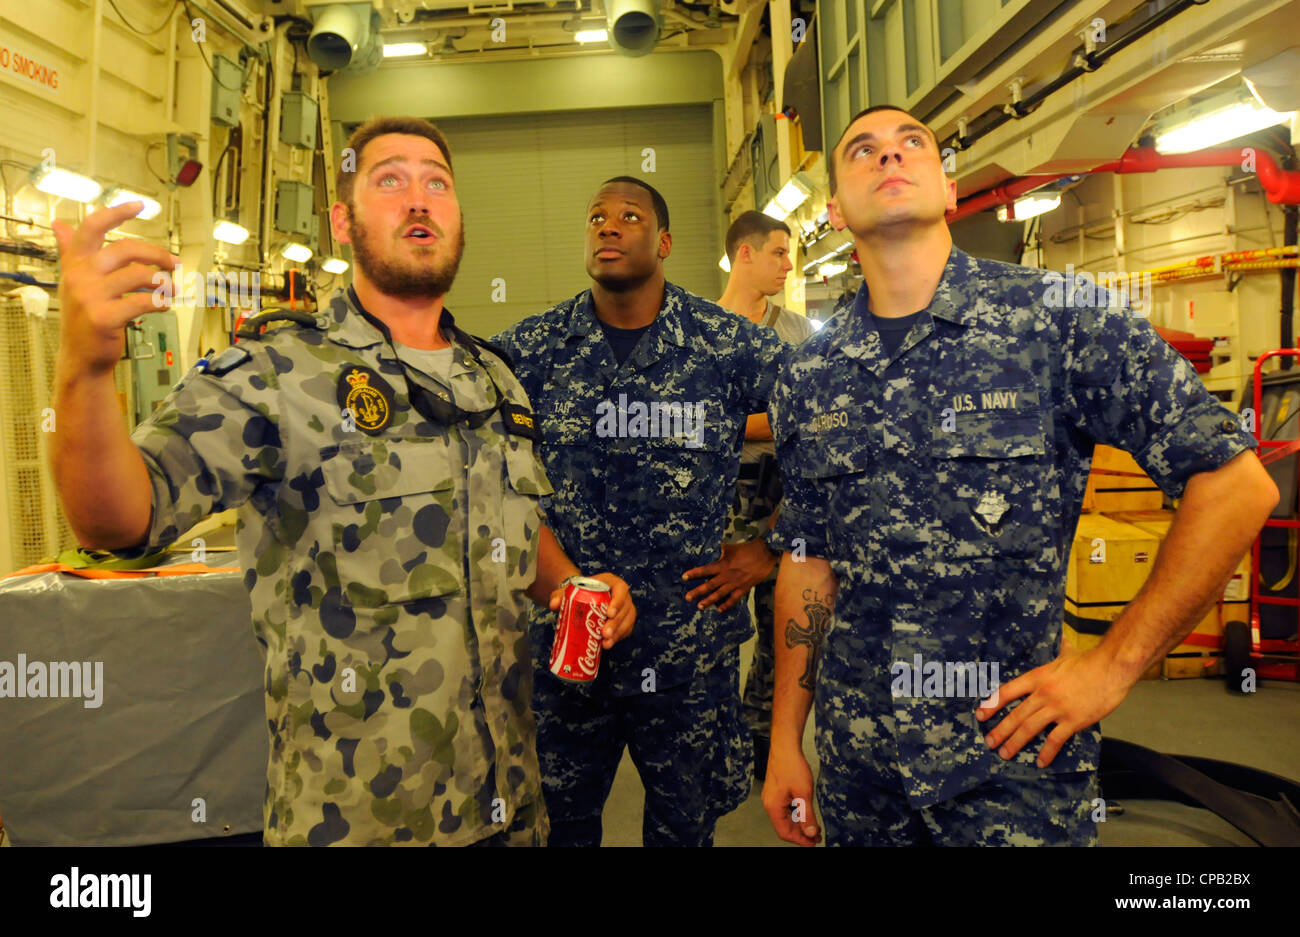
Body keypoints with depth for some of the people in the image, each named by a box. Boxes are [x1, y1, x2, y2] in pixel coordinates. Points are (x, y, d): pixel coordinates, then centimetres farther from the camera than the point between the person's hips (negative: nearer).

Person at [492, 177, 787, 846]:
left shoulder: (733, 346, -5)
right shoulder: (529, 351, -2)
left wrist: (766, 551, 0)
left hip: (689, 648, 0)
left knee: (684, 825, 19)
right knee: (559, 822, 18)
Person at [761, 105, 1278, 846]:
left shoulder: (1059, 319, -9)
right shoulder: (808, 378, 2)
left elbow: (1238, 482, -8)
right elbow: (807, 562, 7)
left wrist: (1114, 665, -9)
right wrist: (786, 737, 8)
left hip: (1011, 758, -3)